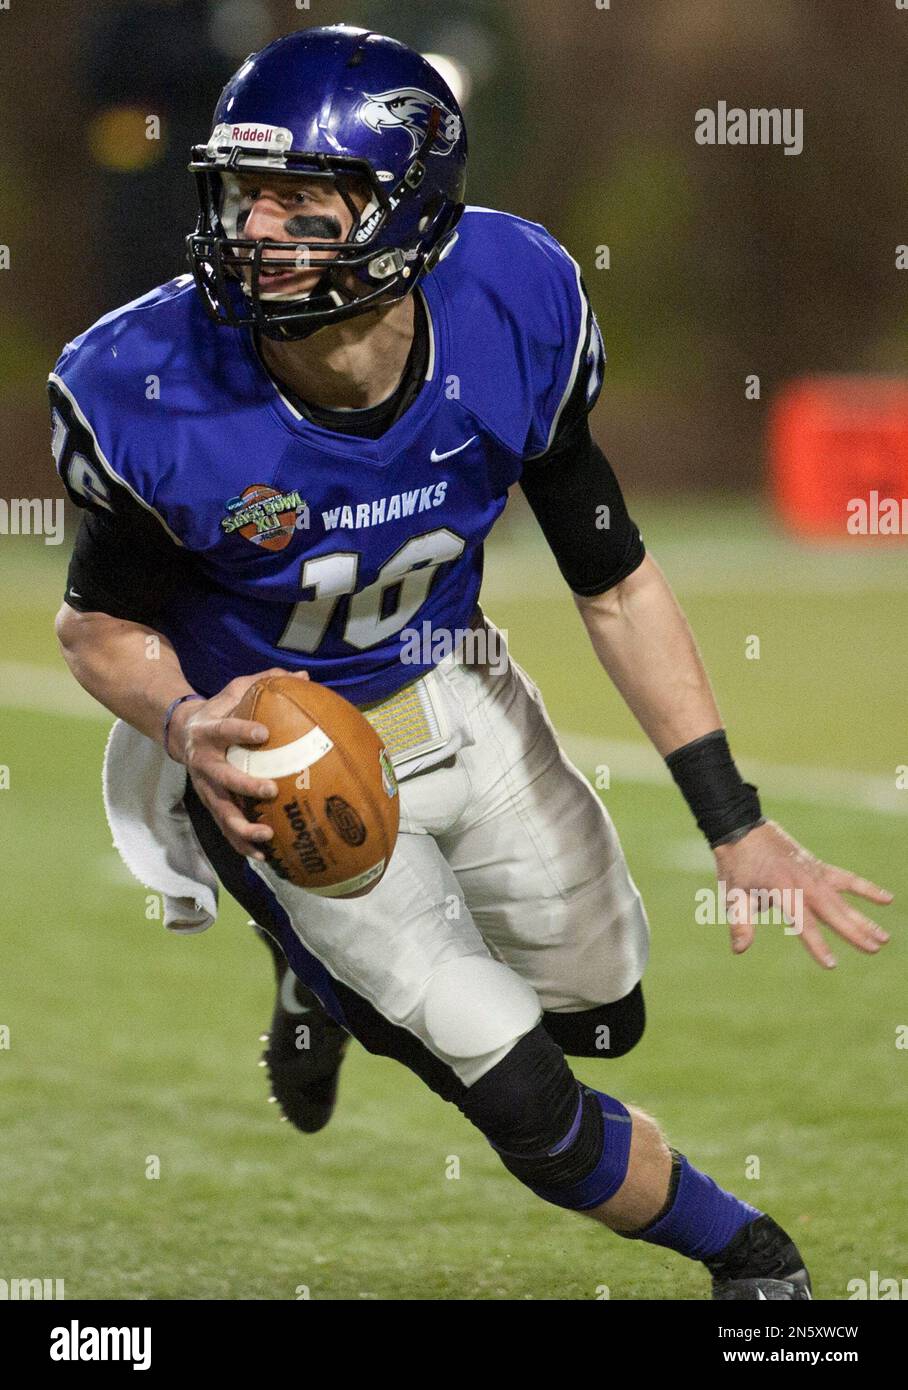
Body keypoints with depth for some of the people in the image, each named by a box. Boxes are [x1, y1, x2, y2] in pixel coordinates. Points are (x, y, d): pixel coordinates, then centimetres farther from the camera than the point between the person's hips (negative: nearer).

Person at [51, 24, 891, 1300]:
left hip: (461, 701, 4)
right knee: (535, 1112, -6)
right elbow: (102, 624, -12)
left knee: (603, 1017, 20)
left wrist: (735, 825, -13)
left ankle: (332, 980, 45)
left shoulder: (513, 316, -25)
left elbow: (617, 586, -11)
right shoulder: (155, 398, -32)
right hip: (282, 757, -4)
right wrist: (186, 728, -36)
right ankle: (743, 1247, 25)